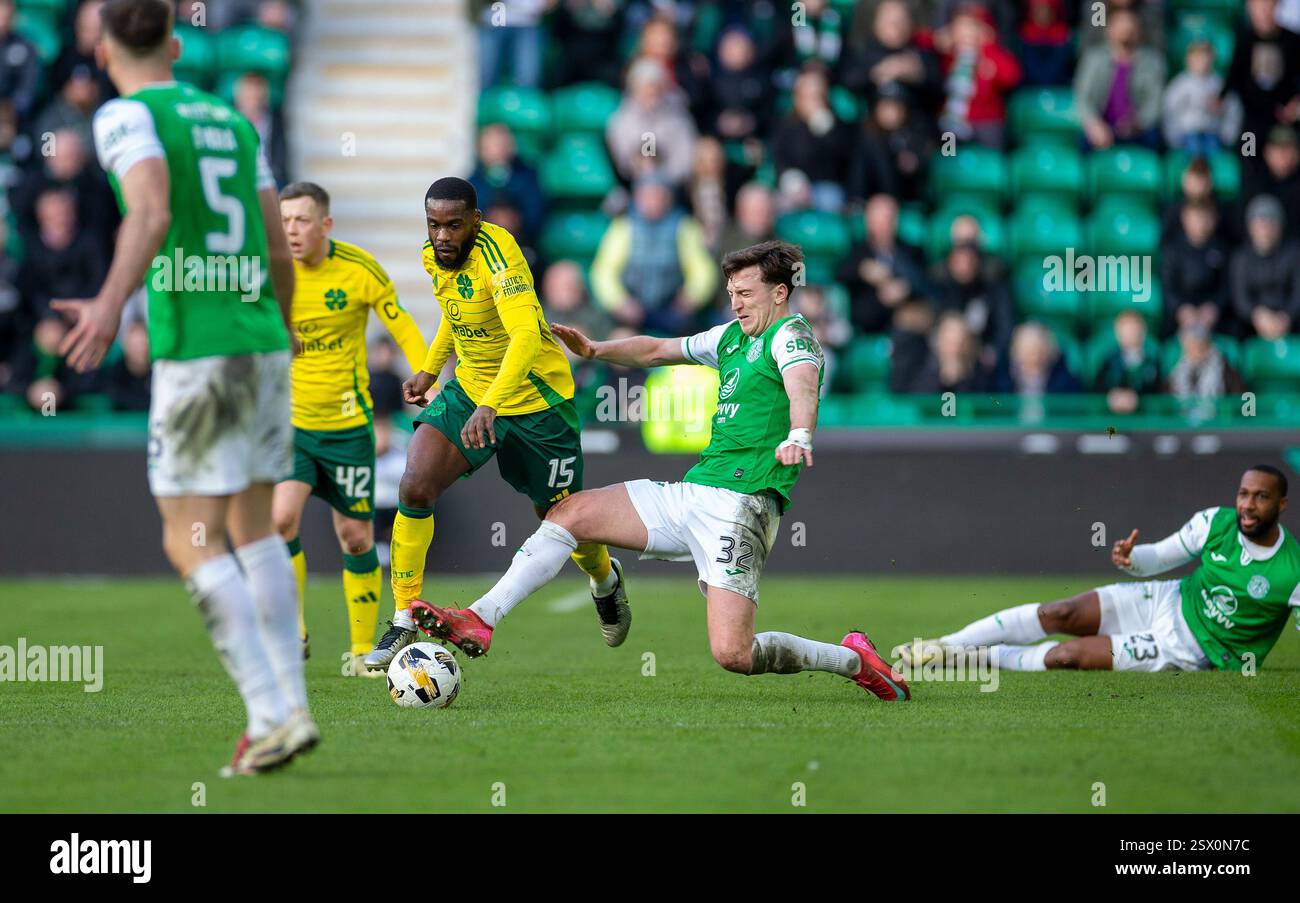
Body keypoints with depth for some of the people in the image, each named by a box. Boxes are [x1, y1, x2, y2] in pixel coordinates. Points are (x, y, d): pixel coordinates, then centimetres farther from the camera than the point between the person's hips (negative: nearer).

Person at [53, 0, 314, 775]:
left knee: (191, 543, -3)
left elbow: (152, 212, -23)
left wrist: (110, 305, -35)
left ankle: (275, 714, -13)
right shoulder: (231, 120, 18)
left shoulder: (127, 116, -3)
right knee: (253, 528, 17)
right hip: (263, 342, 7)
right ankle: (288, 707, 12)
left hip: (195, 353, -7)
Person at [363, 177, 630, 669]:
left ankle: (606, 579, 47)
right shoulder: (435, 256, -4)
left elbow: (527, 336, -41)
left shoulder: (496, 252, -28)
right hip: (469, 390, 5)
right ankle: (403, 623, -8)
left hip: (535, 399, -5)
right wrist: (429, 369, 14)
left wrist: (490, 405, -52)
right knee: (415, 488, -18)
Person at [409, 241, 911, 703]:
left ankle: (853, 660, 5)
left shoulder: (789, 334, -6)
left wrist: (799, 436, -50)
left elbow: (803, 385, -28)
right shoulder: (732, 337, 20)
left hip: (738, 503, -9)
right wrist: (596, 350, 14)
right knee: (571, 513, 1)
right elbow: (658, 350, 31)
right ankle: (479, 621, -1)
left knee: (732, 655, -18)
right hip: (688, 493, 9)